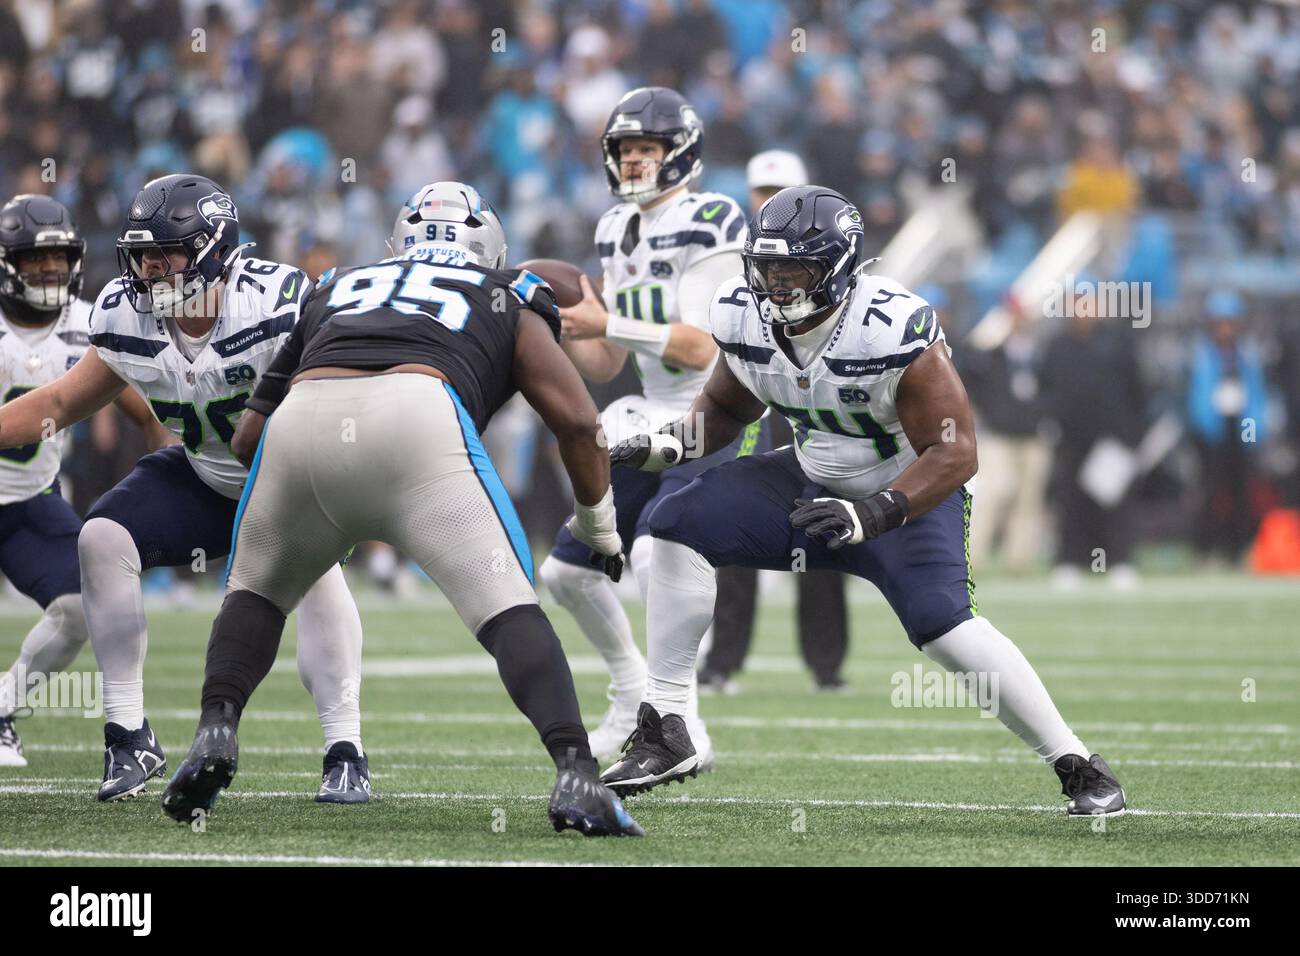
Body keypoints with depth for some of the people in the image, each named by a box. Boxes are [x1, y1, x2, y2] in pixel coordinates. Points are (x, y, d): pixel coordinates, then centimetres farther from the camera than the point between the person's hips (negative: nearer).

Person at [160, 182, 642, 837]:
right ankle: (575, 773, -22)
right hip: (419, 414, -3)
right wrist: (598, 524, 37)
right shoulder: (507, 303, 34)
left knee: (256, 590, 26)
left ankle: (215, 731, 3)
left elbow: (248, 437, 34)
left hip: (304, 416, 3)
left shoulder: (335, 292, 39)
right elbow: (578, 420, 21)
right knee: (507, 610, -3)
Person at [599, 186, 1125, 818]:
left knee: (944, 629, -27)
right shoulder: (743, 317, -11)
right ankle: (664, 732, -5)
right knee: (681, 526, -11)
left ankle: (1078, 766, -12)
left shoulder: (893, 330, -31)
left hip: (912, 490, -6)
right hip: (816, 482, 6)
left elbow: (955, 452, -30)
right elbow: (726, 407, 11)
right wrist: (669, 445, -10)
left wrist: (873, 515, -43)